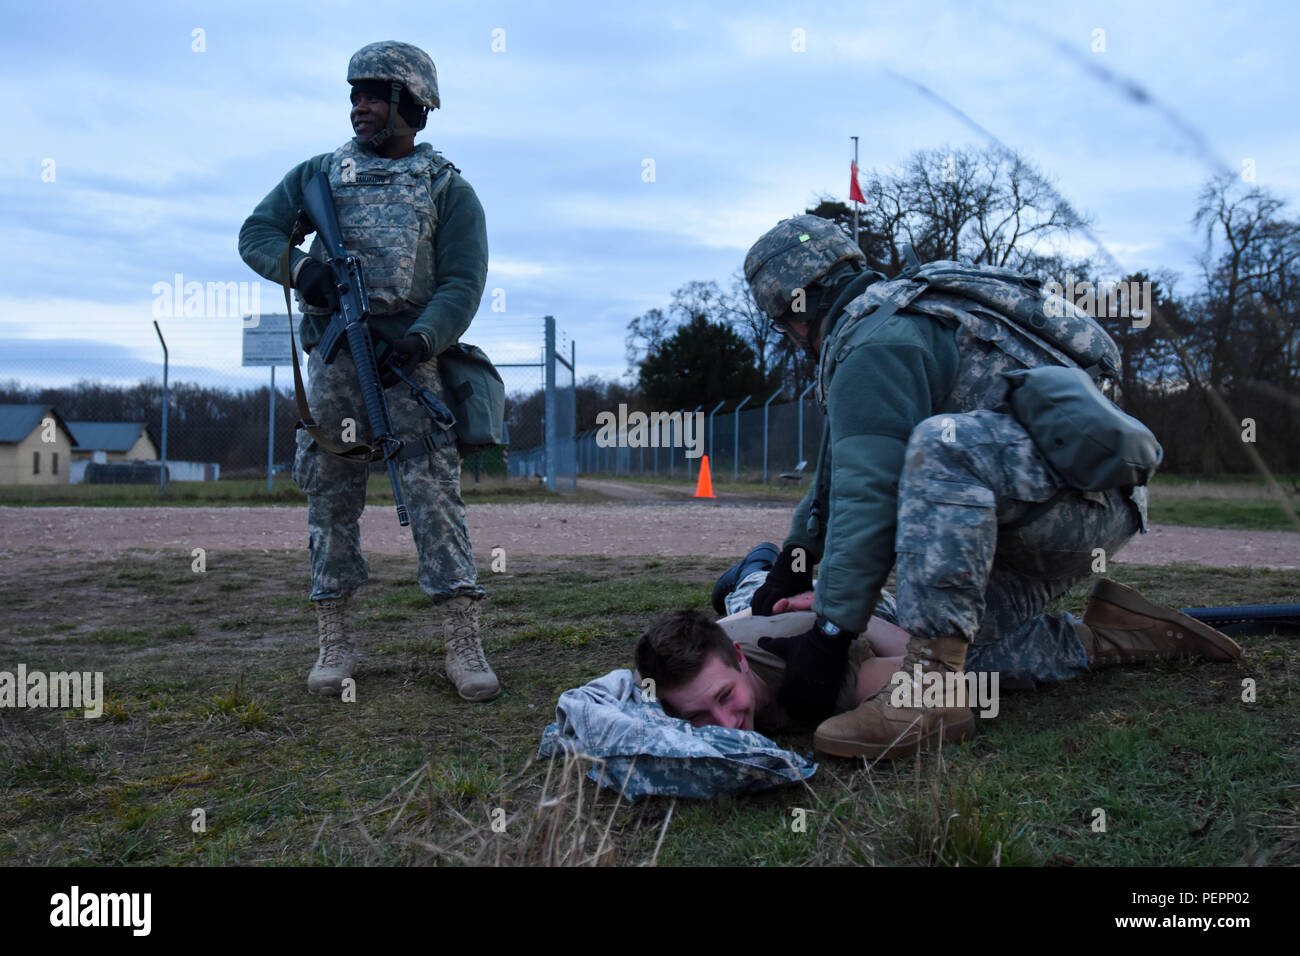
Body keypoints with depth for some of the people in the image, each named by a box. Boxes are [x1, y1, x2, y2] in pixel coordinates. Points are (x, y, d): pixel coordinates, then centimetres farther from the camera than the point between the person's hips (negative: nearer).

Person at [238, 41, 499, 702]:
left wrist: (422, 339, -22)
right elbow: (257, 232, 12)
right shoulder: (320, 172, 16)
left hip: (411, 359, -3)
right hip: (333, 360, 3)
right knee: (330, 497, 4)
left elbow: (462, 283, -4)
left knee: (434, 493, -9)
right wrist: (300, 267, -10)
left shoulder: (447, 187, 6)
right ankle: (336, 641, 13)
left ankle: (463, 645, -6)